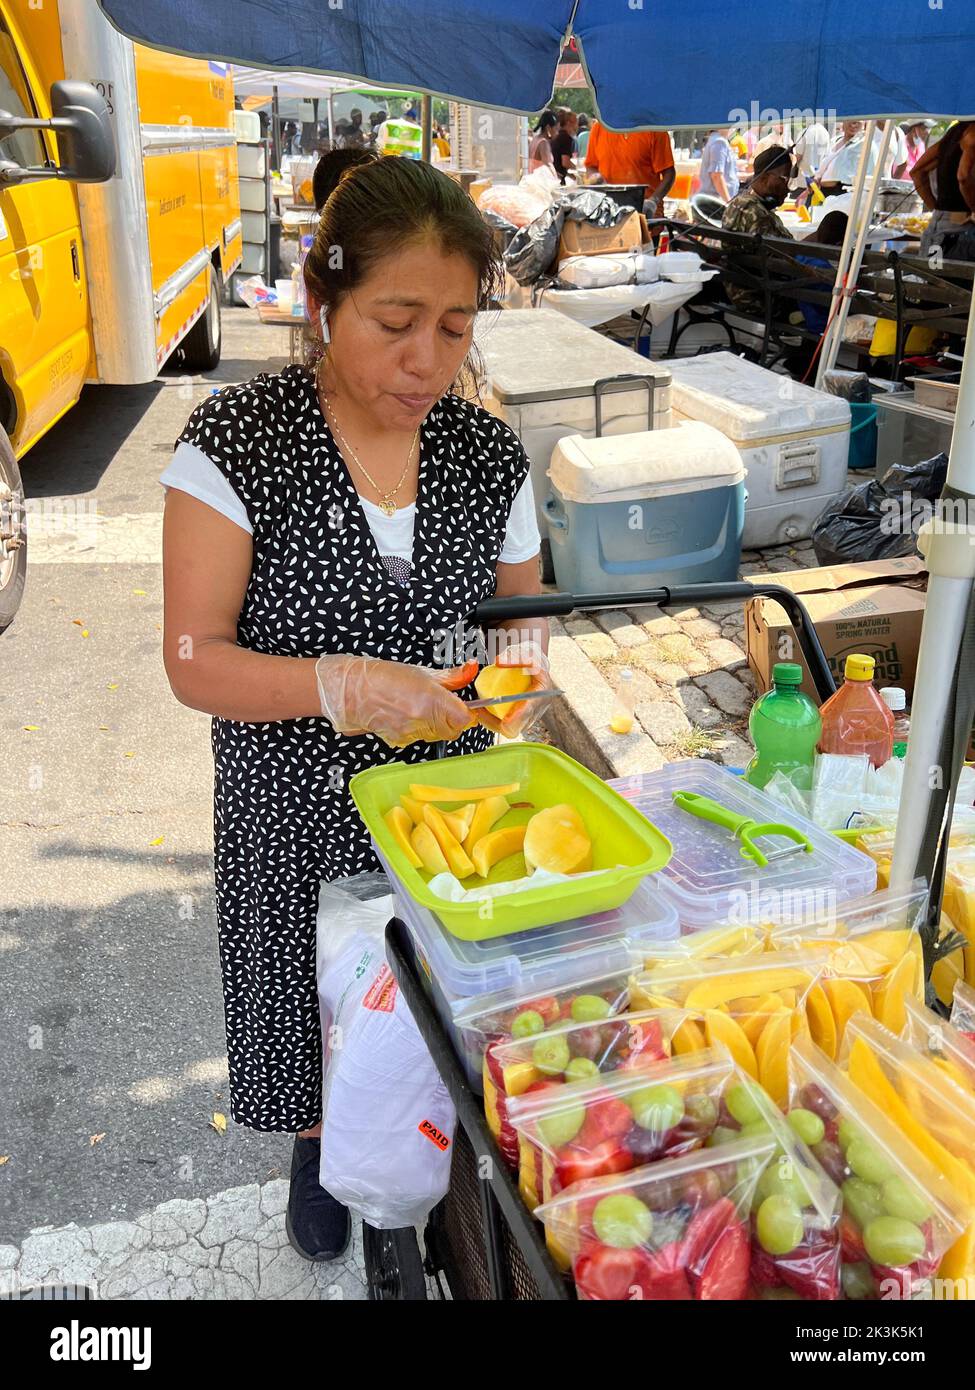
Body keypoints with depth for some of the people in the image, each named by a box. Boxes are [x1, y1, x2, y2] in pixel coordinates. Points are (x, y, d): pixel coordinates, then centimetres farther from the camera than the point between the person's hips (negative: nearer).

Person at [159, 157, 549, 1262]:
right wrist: (343, 685, -34)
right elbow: (194, 663, -18)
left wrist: (519, 658, -18)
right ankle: (318, 1149, 52)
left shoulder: (488, 451, -6)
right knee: (308, 1003, 19)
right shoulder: (235, 443, -18)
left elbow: (522, 607, 6)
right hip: (293, 808, -2)